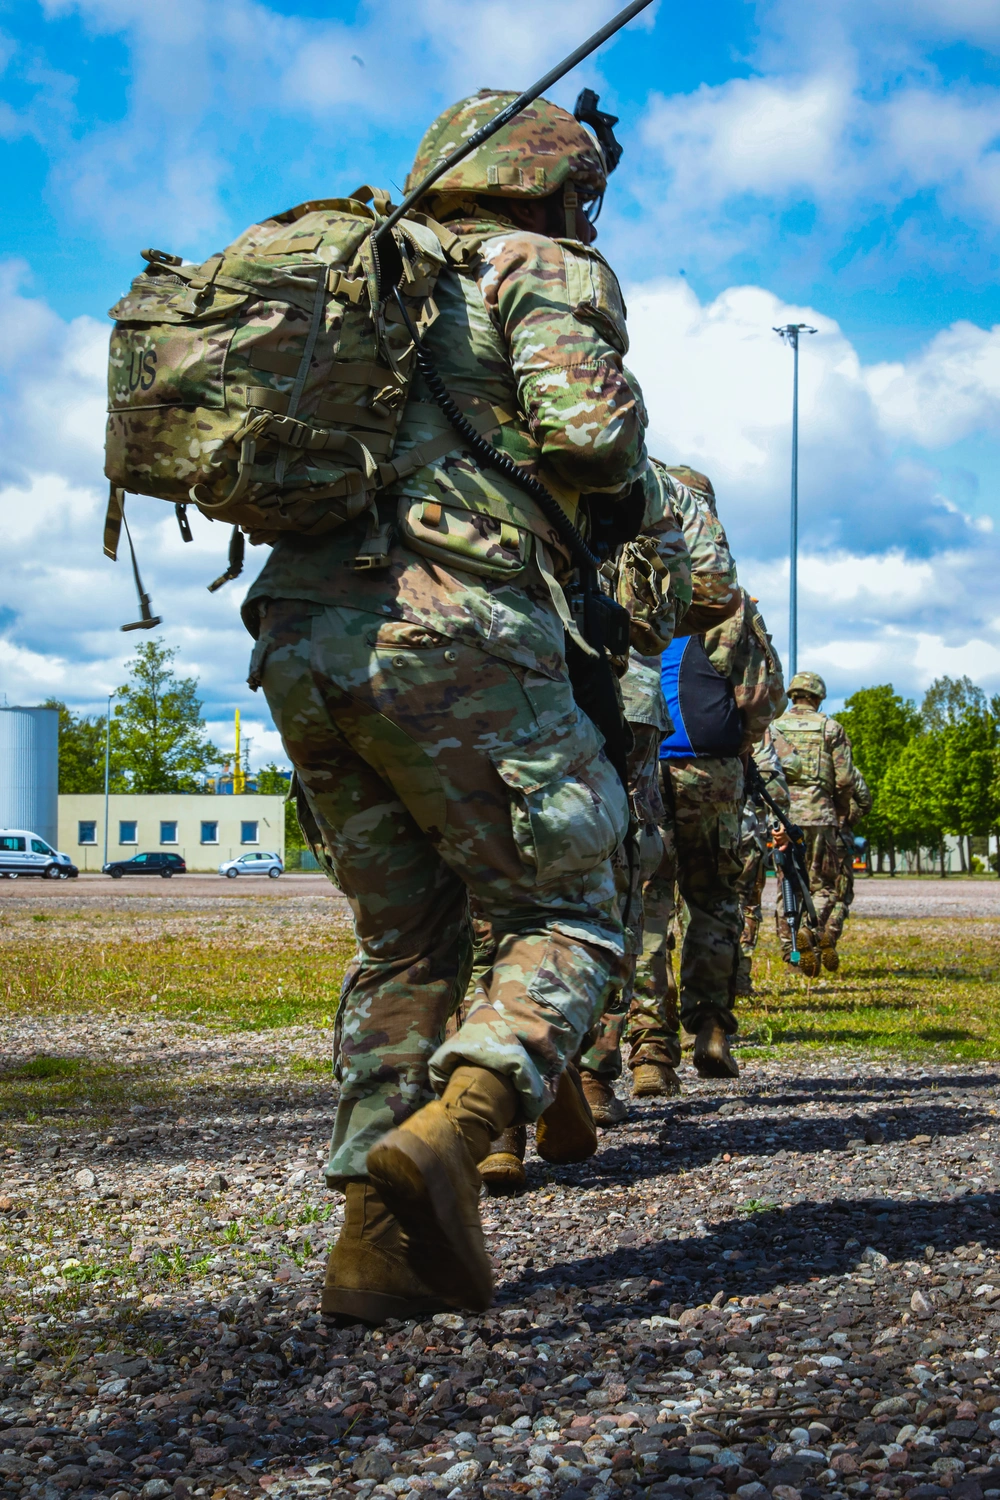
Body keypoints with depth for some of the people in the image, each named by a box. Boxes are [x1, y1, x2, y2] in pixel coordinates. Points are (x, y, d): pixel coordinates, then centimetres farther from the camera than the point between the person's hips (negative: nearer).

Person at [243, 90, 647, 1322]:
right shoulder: (547, 271, 8)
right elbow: (588, 436, -8)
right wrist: (620, 461, 13)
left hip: (298, 642, 7)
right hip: (449, 632, -7)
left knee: (403, 942, 14)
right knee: (567, 919, 4)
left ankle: (377, 1245, 7)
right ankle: (447, 1133, -21)